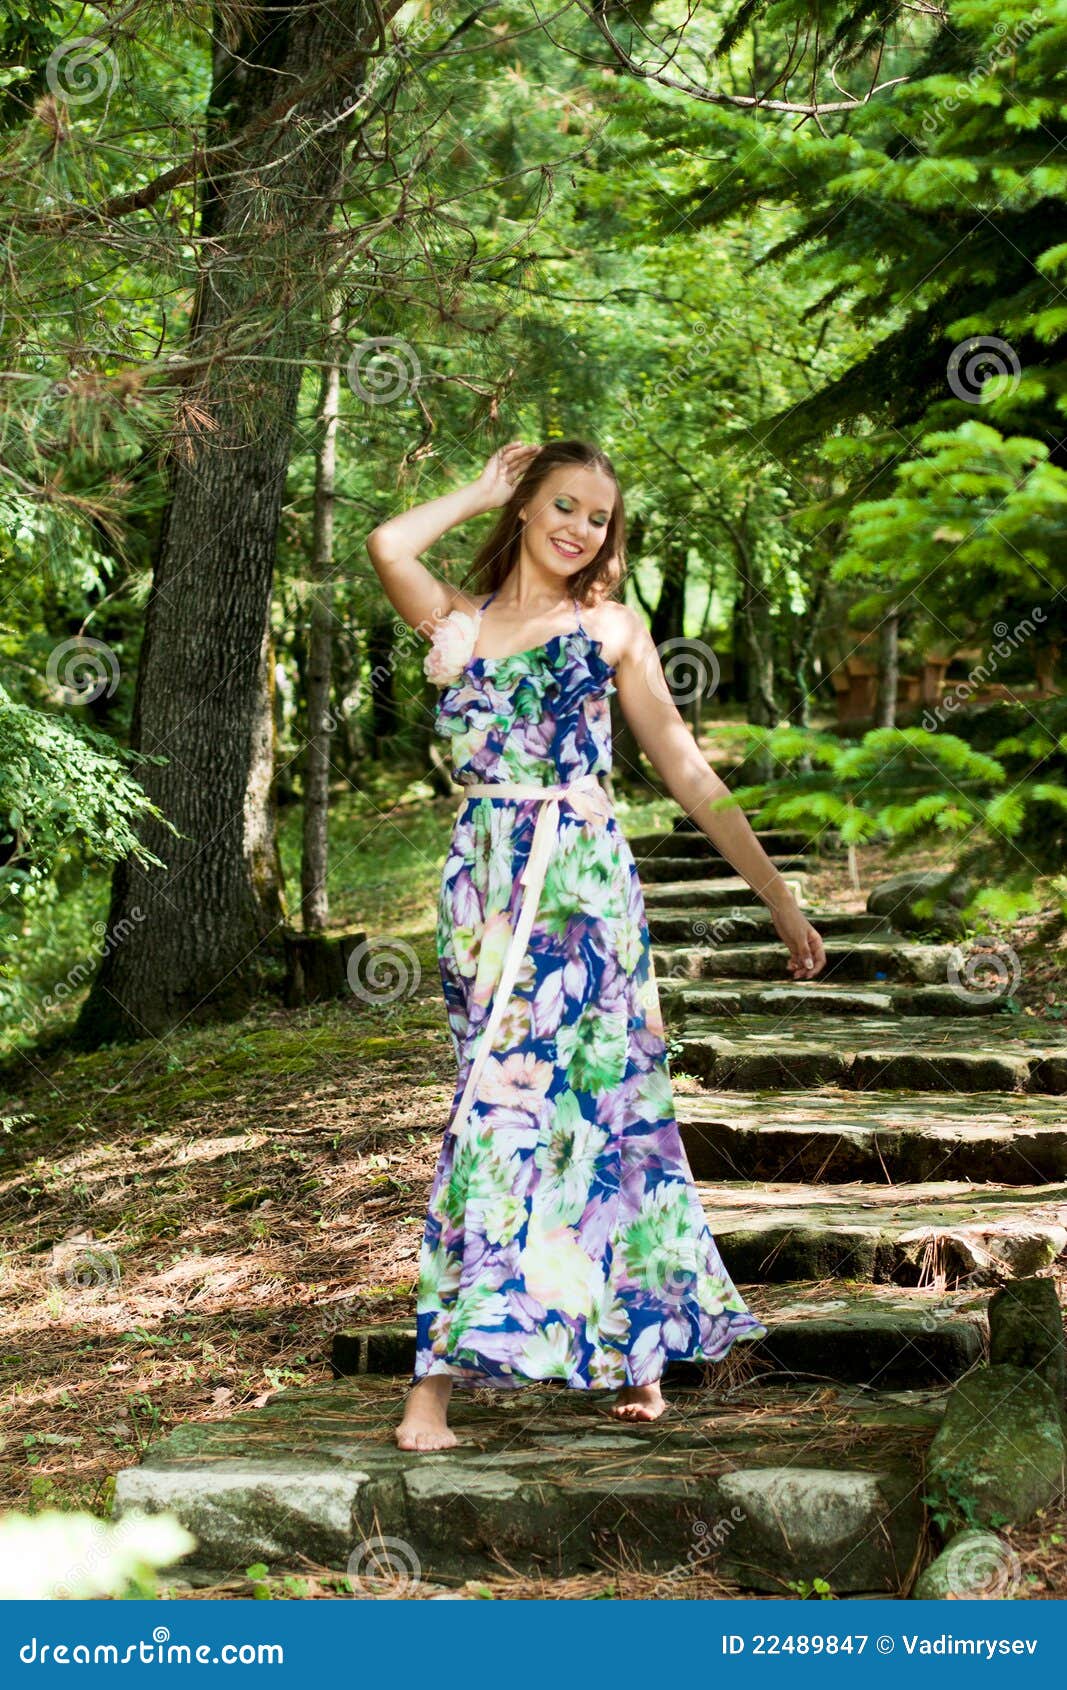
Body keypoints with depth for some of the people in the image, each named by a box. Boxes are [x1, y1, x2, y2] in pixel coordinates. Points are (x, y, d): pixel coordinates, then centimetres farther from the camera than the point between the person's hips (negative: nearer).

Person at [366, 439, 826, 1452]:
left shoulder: (611, 628, 9)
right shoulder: (459, 623, 12)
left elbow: (687, 772, 8)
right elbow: (389, 547, -8)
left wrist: (778, 897, 4)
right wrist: (484, 492, 9)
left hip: (581, 888, -2)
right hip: (482, 893, 2)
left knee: (511, 1101, -4)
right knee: (550, 1103, 0)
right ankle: (637, 1345, 6)